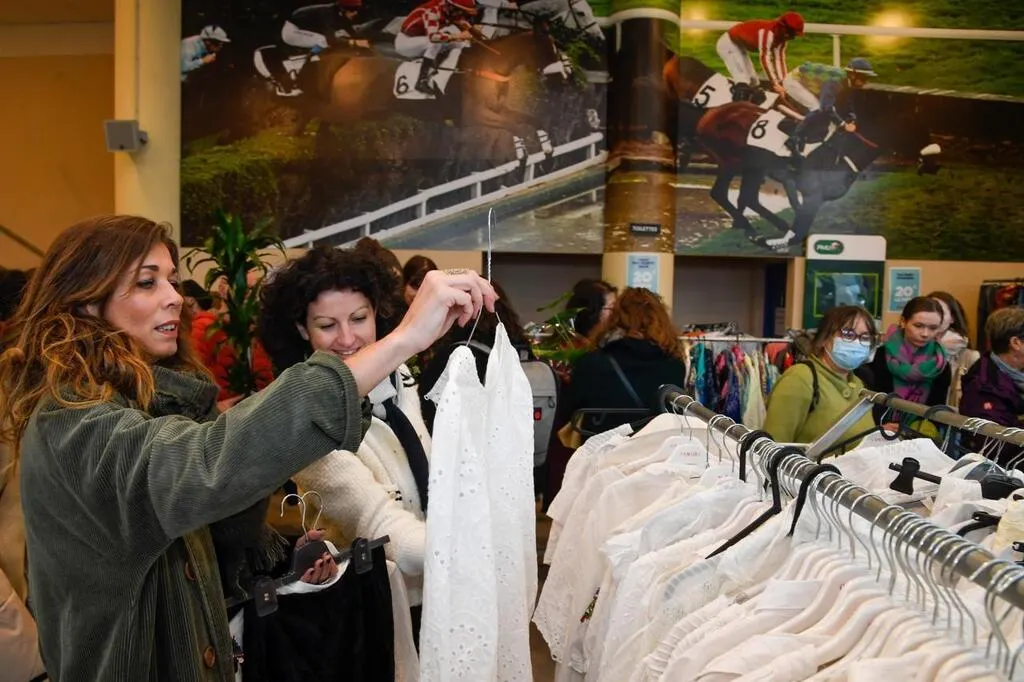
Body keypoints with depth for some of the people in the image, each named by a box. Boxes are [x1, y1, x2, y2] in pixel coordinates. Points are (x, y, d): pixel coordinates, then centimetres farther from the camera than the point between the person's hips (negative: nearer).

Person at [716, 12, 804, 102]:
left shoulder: (781, 37, -5)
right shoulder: (767, 32, -33)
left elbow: (779, 59, -6)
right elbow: (765, 58, -38)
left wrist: (783, 83, -13)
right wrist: (775, 84, -38)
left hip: (740, 46, 10)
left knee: (753, 82, 13)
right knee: (743, 81, -23)